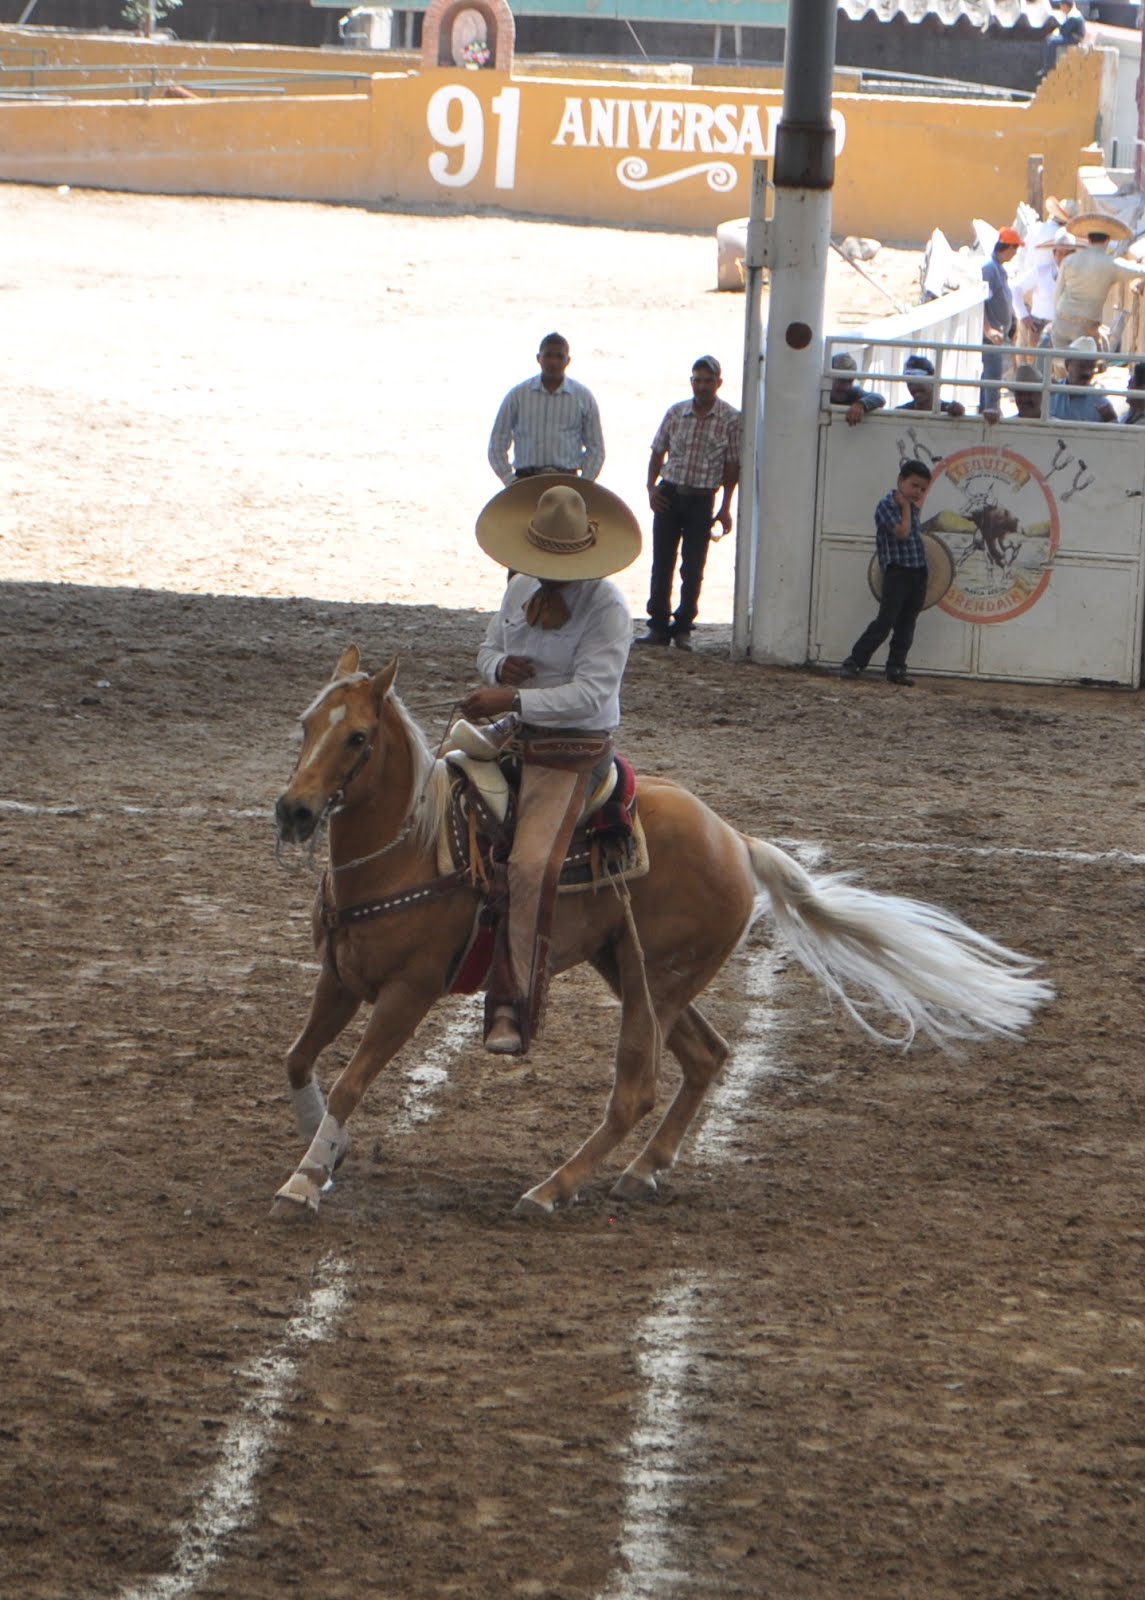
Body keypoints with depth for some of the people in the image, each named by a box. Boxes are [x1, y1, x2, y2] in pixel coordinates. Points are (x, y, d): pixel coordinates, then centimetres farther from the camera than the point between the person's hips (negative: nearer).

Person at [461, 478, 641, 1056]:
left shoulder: (607, 608, -16)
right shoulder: (522, 589, 7)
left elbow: (592, 691, -24)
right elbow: (488, 648, 20)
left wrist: (514, 700, -32)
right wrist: (499, 667, -6)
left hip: (570, 752, -8)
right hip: (513, 736, 8)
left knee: (529, 864, -22)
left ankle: (512, 1009, -23)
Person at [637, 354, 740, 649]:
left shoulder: (731, 420, -4)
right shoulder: (676, 413, 4)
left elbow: (731, 467, -1)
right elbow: (658, 453, 12)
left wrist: (725, 509, -3)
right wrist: (651, 487, -2)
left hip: (701, 500, -2)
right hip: (669, 495, 3)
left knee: (693, 569, 0)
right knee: (662, 564, 4)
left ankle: (683, 628, 10)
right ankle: (659, 626, 11)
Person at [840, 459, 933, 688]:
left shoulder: (912, 507, 16)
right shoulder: (887, 505, -9)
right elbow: (902, 532, -18)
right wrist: (906, 507, -9)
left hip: (918, 573, 8)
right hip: (897, 572, -8)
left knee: (906, 626, 7)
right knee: (885, 622, -12)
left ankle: (896, 669, 10)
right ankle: (853, 663, -9)